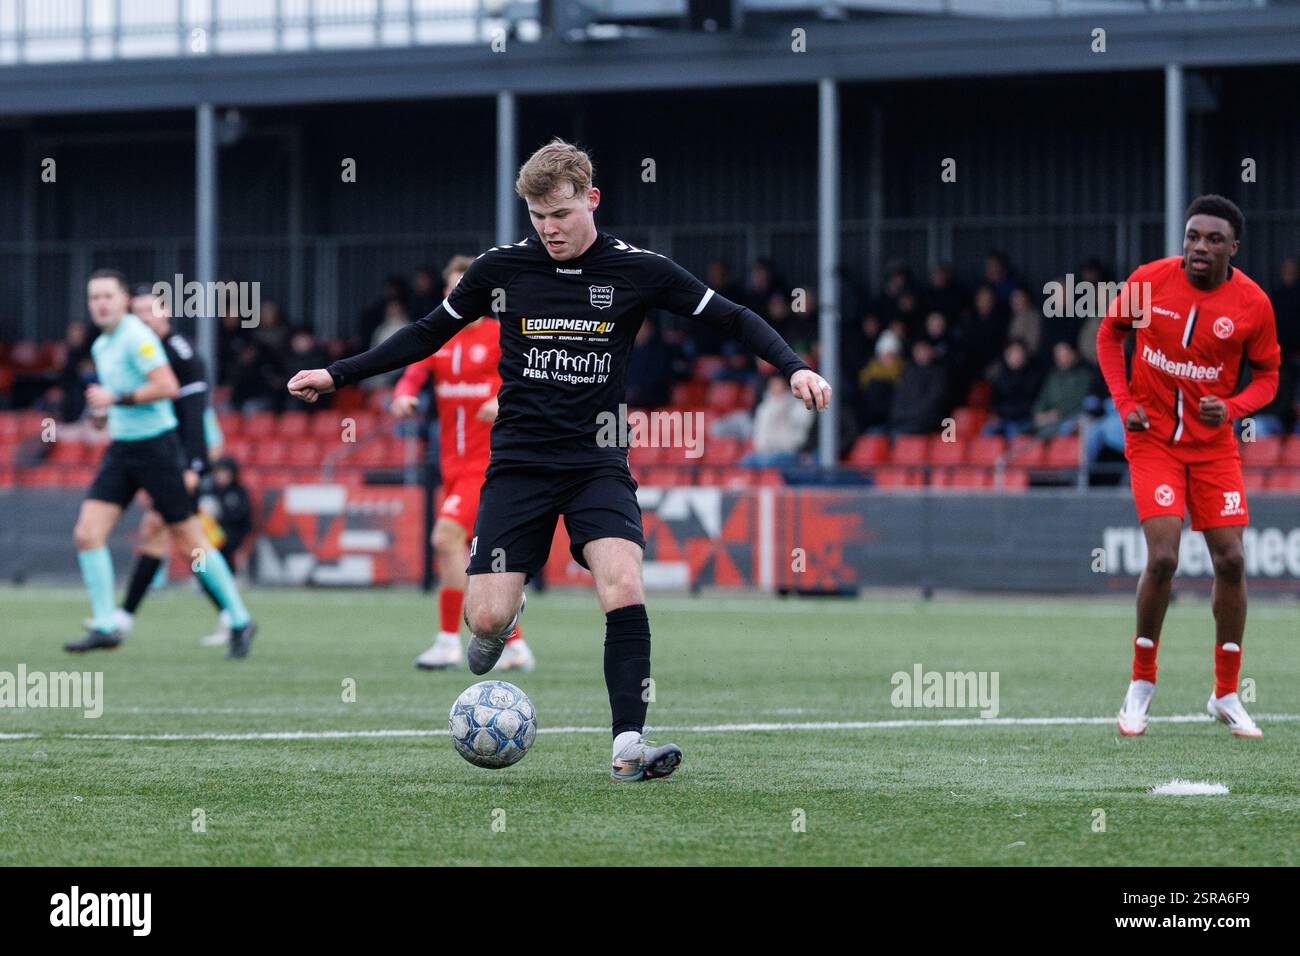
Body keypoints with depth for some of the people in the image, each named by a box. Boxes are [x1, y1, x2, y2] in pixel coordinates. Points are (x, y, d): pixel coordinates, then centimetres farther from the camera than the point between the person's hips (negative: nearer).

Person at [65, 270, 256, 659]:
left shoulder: (137, 337, -14)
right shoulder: (101, 346, 14)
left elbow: (166, 386, -25)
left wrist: (116, 398, -21)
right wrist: (105, 412, 10)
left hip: (156, 447, -8)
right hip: (120, 448, 8)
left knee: (190, 542, -2)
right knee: (87, 535, -7)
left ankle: (240, 620, 11)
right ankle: (104, 626, -3)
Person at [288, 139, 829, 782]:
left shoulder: (637, 271, -3)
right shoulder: (501, 268, 0)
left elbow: (734, 320, 2)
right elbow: (429, 334, 13)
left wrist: (792, 367, -13)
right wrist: (338, 375, 12)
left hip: (598, 462, -1)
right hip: (519, 461, 1)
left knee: (623, 586, -24)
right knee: (486, 617, -10)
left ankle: (628, 746, -22)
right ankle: (504, 620, 29)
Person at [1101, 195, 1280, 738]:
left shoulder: (1253, 304, -9)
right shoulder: (1148, 281, -10)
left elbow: (1266, 375, 3)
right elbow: (1110, 334, 7)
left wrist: (1232, 408, -17)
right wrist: (1124, 402, -5)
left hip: (1213, 444, 2)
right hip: (1153, 438, -2)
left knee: (1230, 560, -1)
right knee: (1162, 559, -15)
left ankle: (1226, 695, 13)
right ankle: (1142, 684, 4)